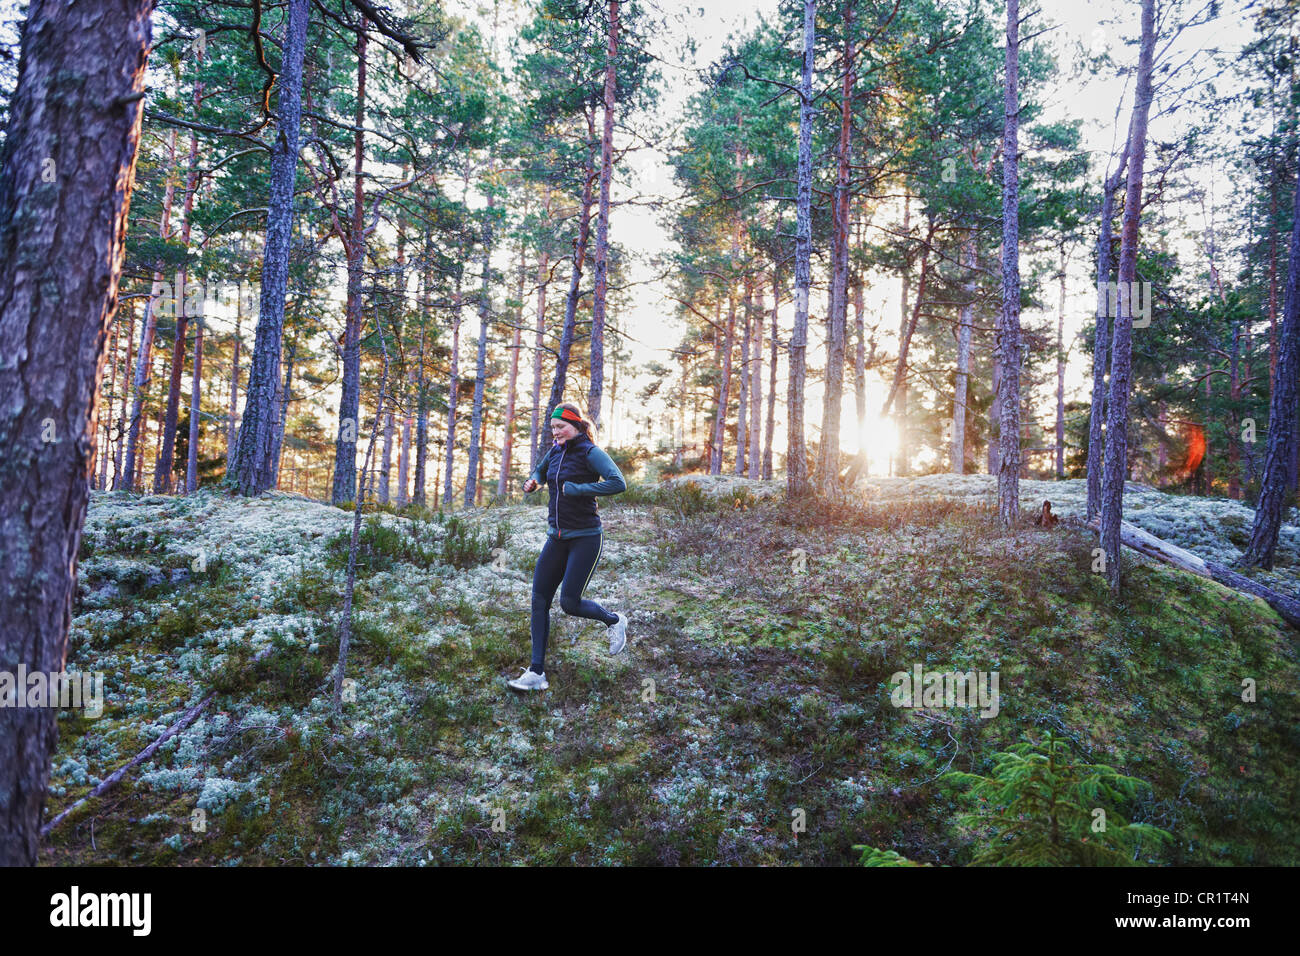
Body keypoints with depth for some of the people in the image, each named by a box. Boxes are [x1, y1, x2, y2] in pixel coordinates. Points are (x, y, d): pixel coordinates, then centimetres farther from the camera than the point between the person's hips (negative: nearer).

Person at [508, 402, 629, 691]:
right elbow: (540, 471, 31)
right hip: (557, 537, 7)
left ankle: (614, 621, 22)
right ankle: (536, 672, 4)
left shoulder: (589, 452, -11)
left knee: (569, 603, -9)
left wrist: (578, 489, -25)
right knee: (539, 600, 0)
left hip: (585, 538, -7)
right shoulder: (555, 452, 9)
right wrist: (533, 482, 8)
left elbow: (618, 483, -24)